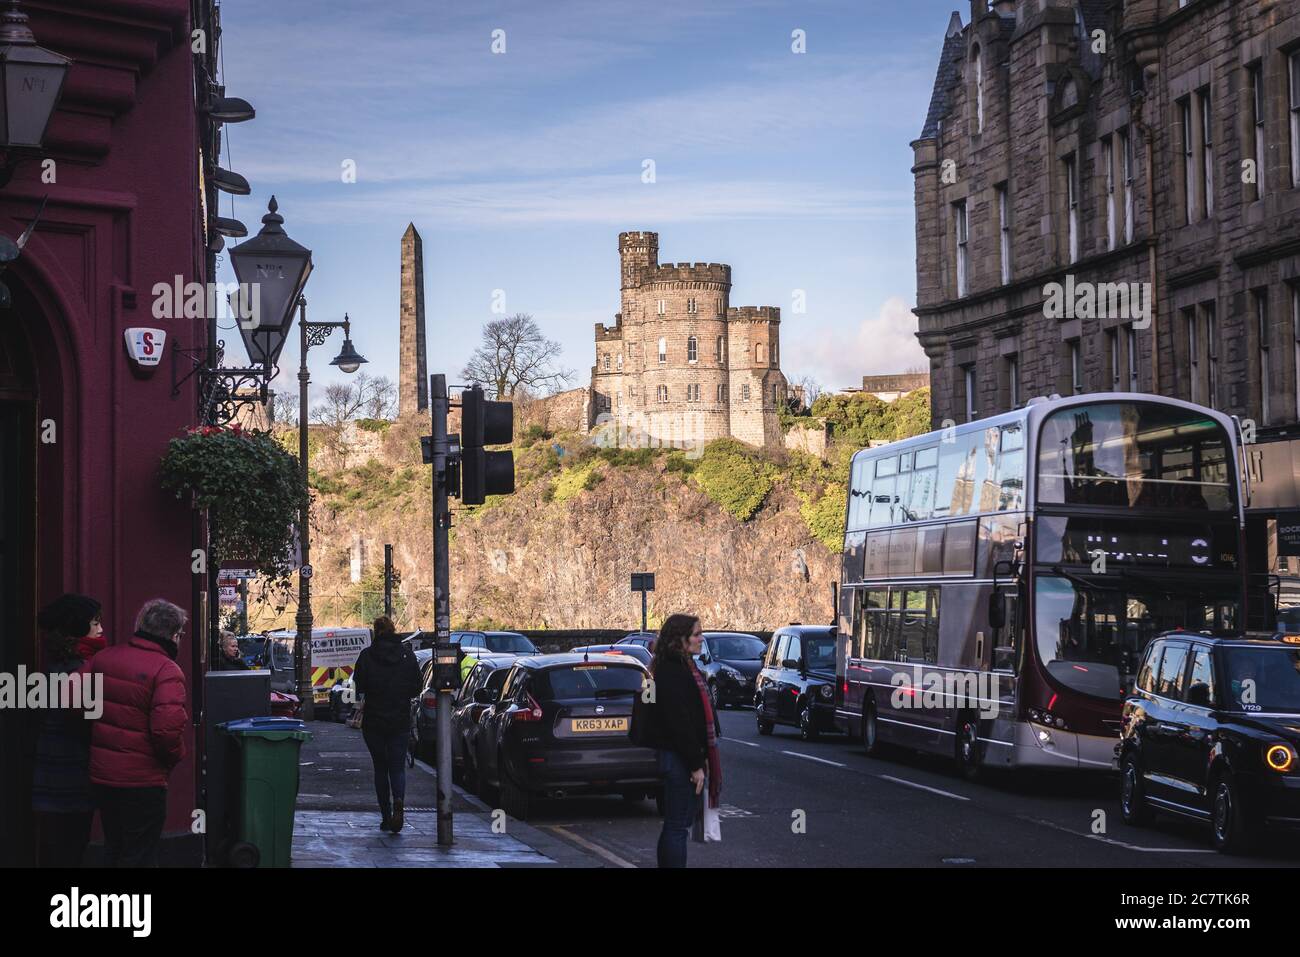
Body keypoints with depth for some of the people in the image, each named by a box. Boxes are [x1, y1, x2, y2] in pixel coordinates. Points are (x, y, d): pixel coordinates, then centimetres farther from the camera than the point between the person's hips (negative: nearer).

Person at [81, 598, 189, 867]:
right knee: (140, 857, 4)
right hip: (142, 780, -6)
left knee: (115, 852, 21)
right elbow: (168, 729, -27)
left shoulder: (104, 657, 3)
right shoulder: (166, 671, -17)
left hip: (100, 774, 6)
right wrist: (175, 756, -7)